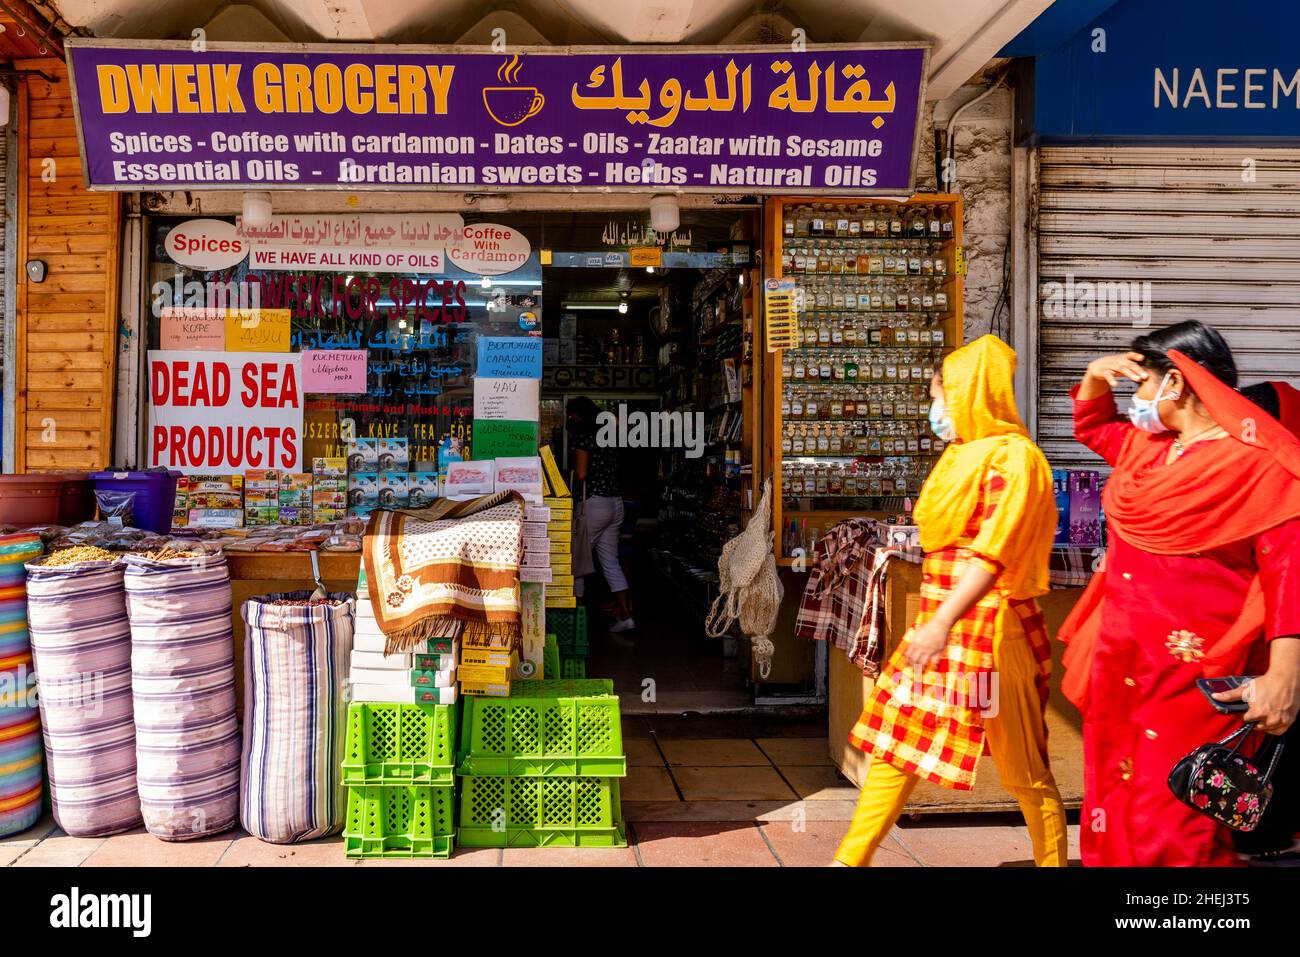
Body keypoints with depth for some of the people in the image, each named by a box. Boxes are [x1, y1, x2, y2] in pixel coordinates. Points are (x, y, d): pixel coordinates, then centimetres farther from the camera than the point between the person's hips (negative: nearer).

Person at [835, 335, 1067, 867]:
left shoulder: (1013, 456, -12)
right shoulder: (964, 456, 14)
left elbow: (993, 551, -23)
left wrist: (944, 624, -31)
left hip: (989, 631, -9)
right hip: (941, 624, 9)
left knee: (1023, 771, 4)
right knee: (897, 744, 11)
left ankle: (1053, 862, 22)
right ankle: (850, 859, 20)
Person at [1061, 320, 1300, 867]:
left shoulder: (1256, 461, -13)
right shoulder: (1148, 445, 12)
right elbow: (1093, 427, 32)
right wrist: (1096, 377, 12)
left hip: (1192, 677, -8)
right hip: (1123, 665, 8)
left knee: (1169, 831, -3)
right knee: (1113, 810, 16)